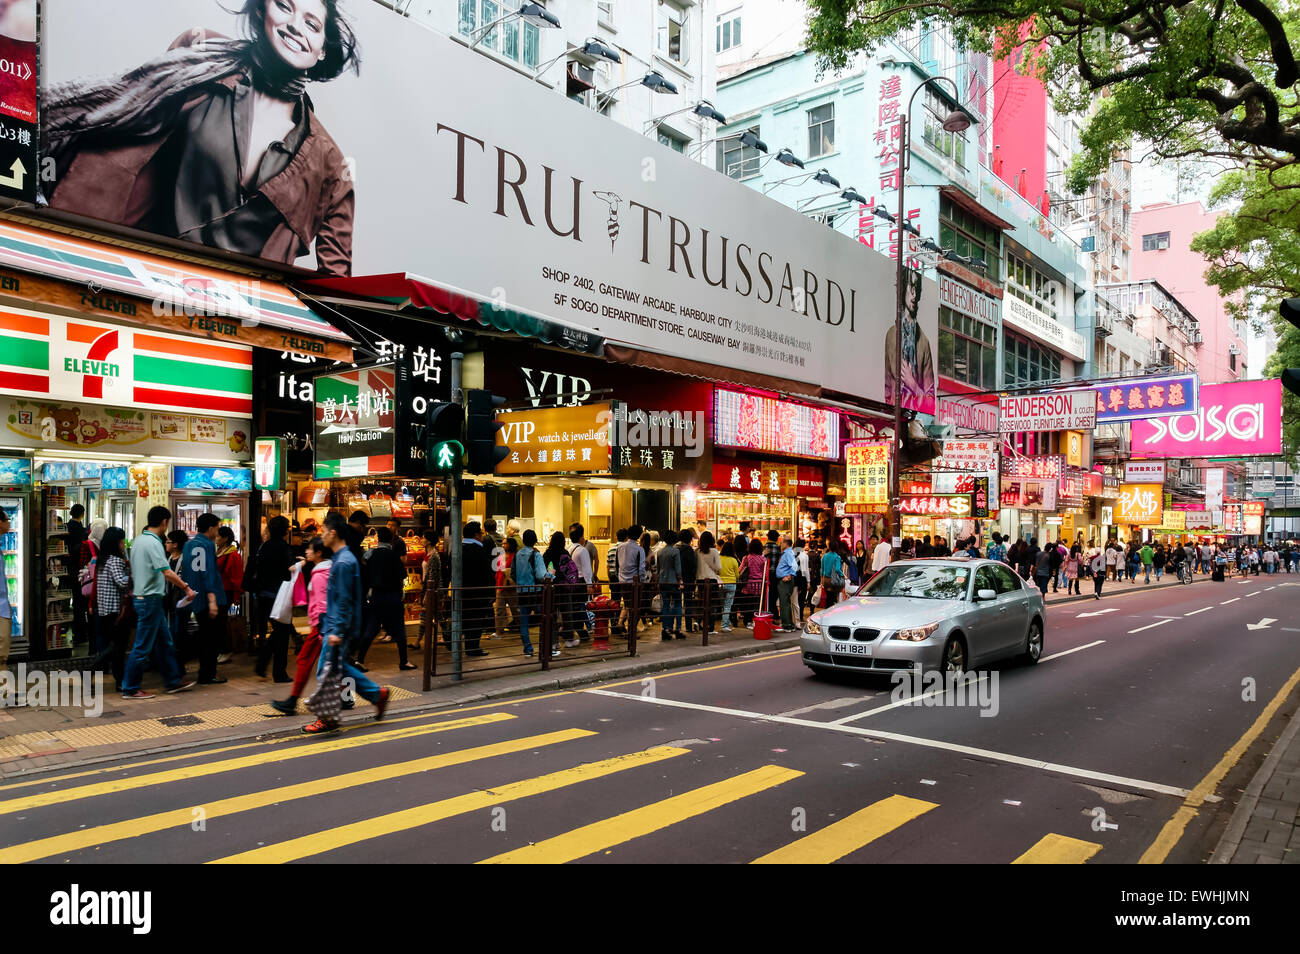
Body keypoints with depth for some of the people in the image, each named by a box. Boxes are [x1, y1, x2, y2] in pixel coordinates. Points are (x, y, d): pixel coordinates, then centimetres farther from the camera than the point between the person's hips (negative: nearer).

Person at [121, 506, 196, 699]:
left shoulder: (138, 540, 11)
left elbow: (133, 571, 19)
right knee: (143, 646, -1)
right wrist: (187, 588, -18)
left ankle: (173, 681, 21)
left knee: (164, 642, 14)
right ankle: (130, 688, 7)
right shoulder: (153, 542, -18)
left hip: (140, 595, 10)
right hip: (150, 598, -10)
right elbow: (167, 572, -25)